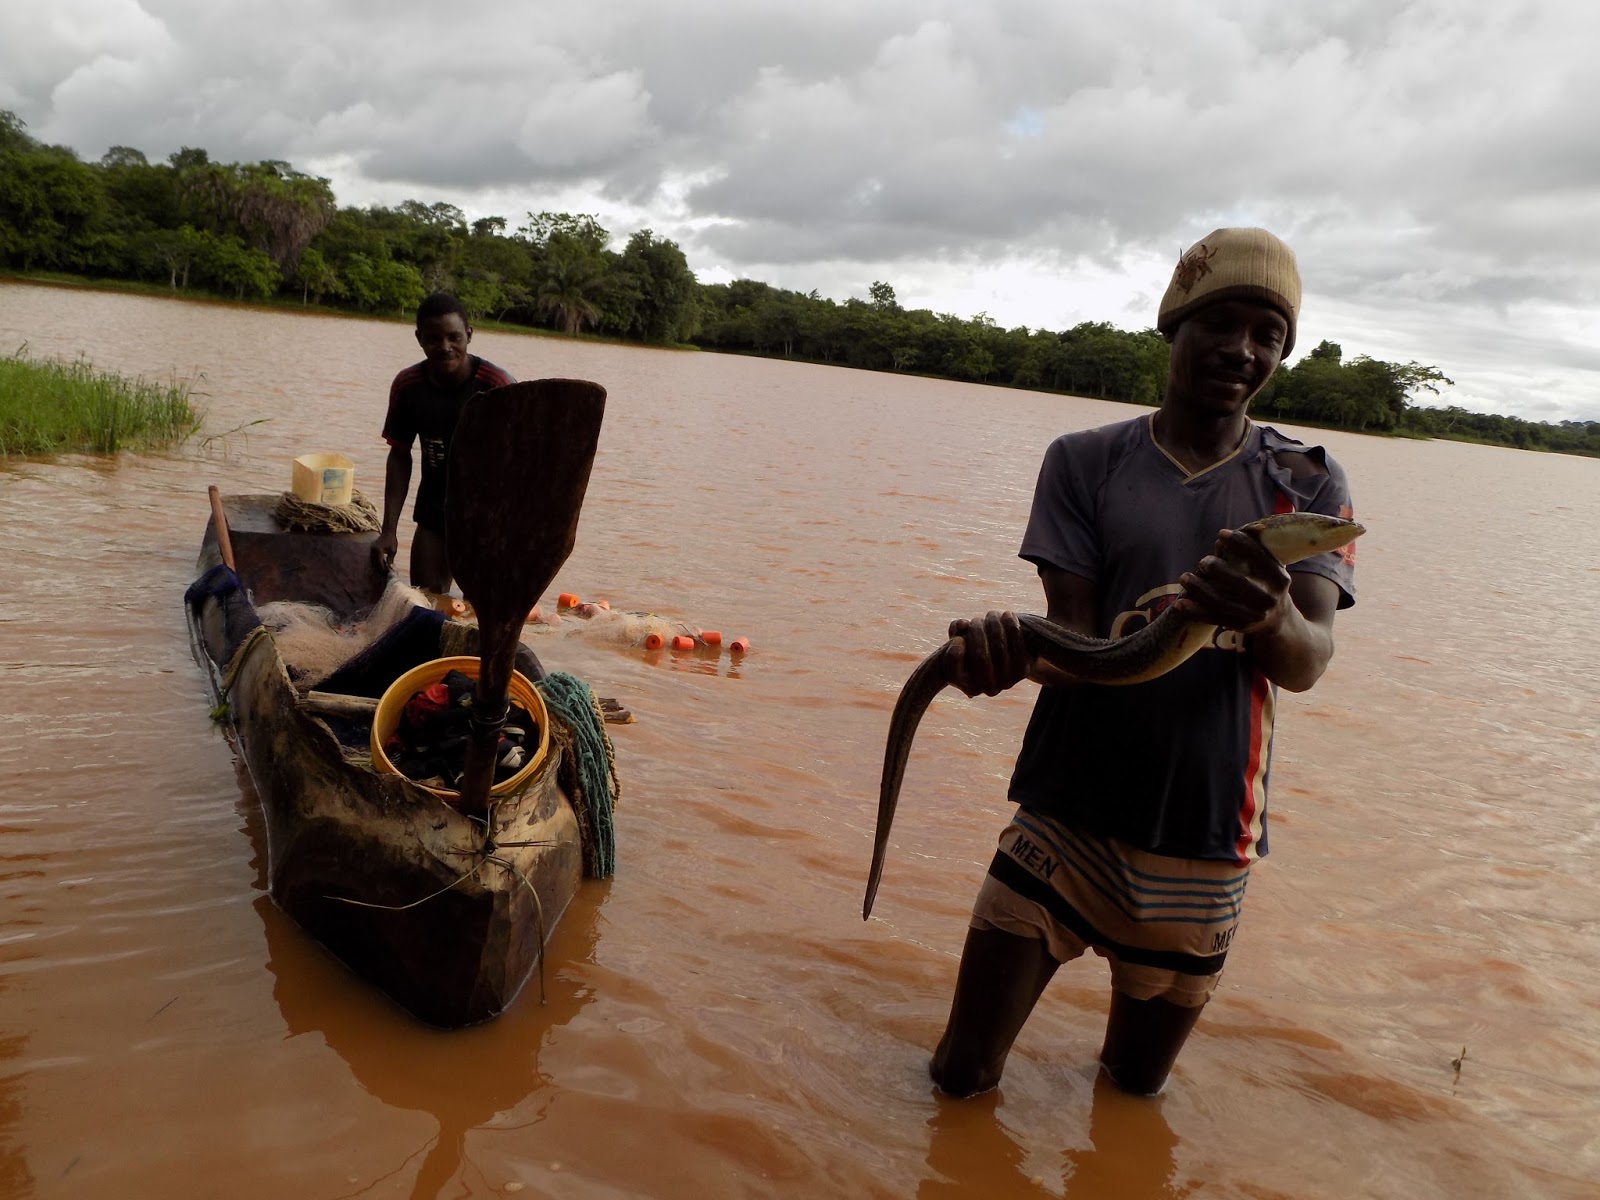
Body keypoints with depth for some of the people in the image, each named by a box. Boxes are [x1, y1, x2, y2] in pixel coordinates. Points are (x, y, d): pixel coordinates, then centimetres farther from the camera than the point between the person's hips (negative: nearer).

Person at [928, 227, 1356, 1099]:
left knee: (1137, 1088, 16)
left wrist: (1273, 617, -37)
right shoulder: (1085, 461, 0)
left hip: (1204, 838, 1)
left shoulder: (1308, 484, 2)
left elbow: (1307, 663, -13)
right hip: (1070, 813, -1)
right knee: (961, 1075, 4)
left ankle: (1123, 1056, 51)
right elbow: (1075, 638, -9)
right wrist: (1010, 646, -33)